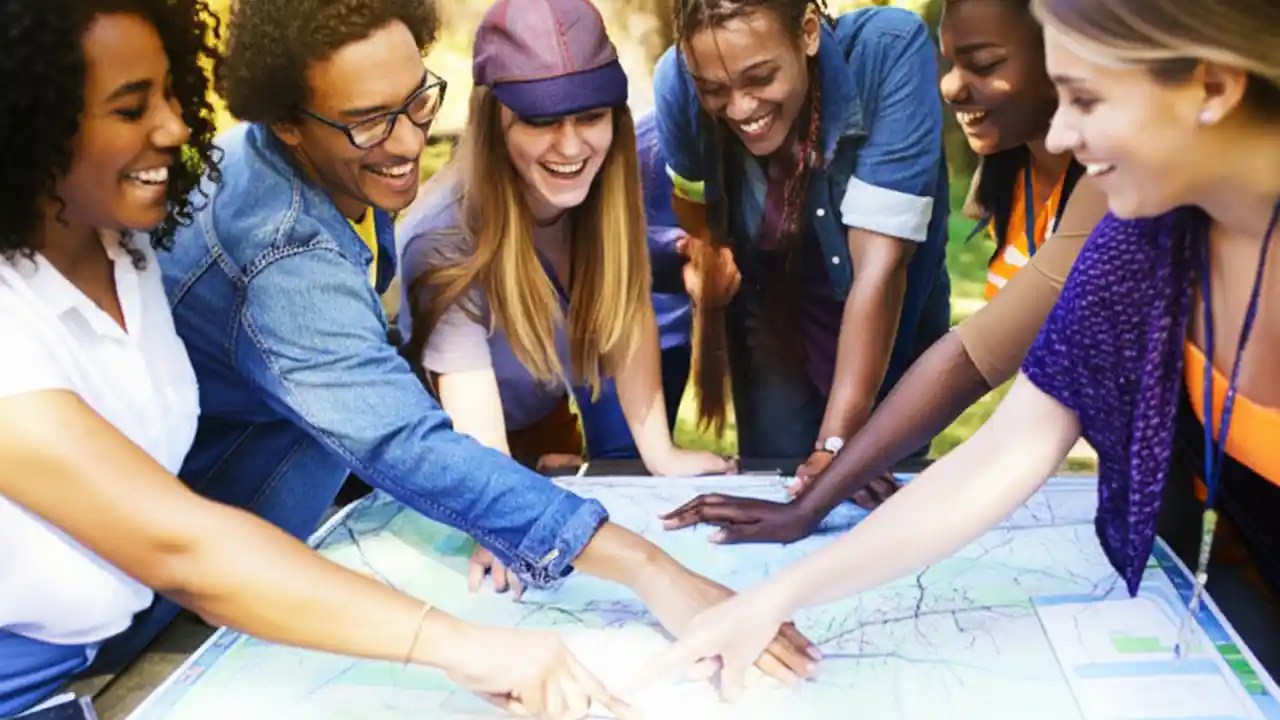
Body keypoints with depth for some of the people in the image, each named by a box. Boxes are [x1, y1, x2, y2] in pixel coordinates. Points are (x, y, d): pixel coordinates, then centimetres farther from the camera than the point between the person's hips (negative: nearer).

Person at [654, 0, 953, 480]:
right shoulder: (678, 81, -24)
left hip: (891, 331, -1)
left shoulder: (888, 52, -31)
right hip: (770, 324, 1)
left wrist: (835, 445, -35)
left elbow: (880, 262, -33)